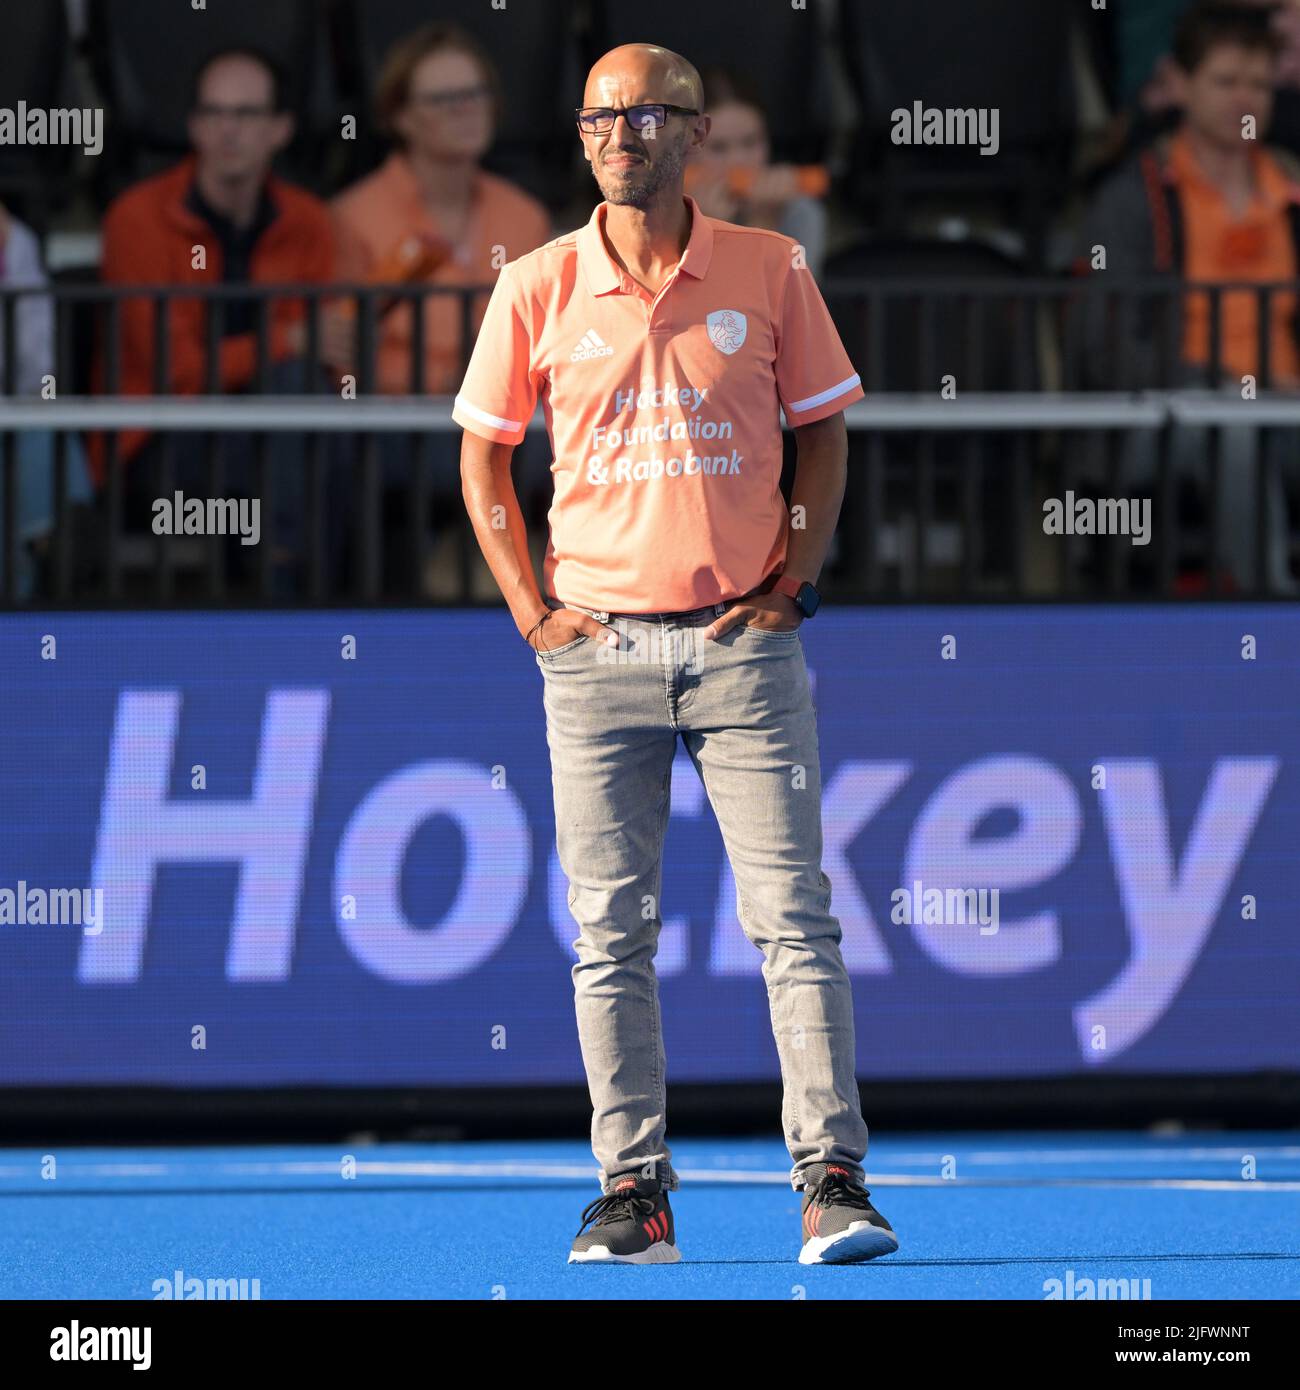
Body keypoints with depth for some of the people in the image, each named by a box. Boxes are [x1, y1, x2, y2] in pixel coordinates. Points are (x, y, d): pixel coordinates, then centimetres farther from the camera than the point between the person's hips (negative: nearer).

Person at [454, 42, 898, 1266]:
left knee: (793, 919, -6)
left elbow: (823, 434, 10)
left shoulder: (768, 272, 2)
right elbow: (482, 461, 11)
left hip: (744, 646, -1)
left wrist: (793, 579, 0)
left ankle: (833, 1180, -6)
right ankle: (633, 1192, 6)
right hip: (598, 649, 1)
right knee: (612, 933, 1)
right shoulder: (537, 289, 3)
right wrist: (532, 610, 3)